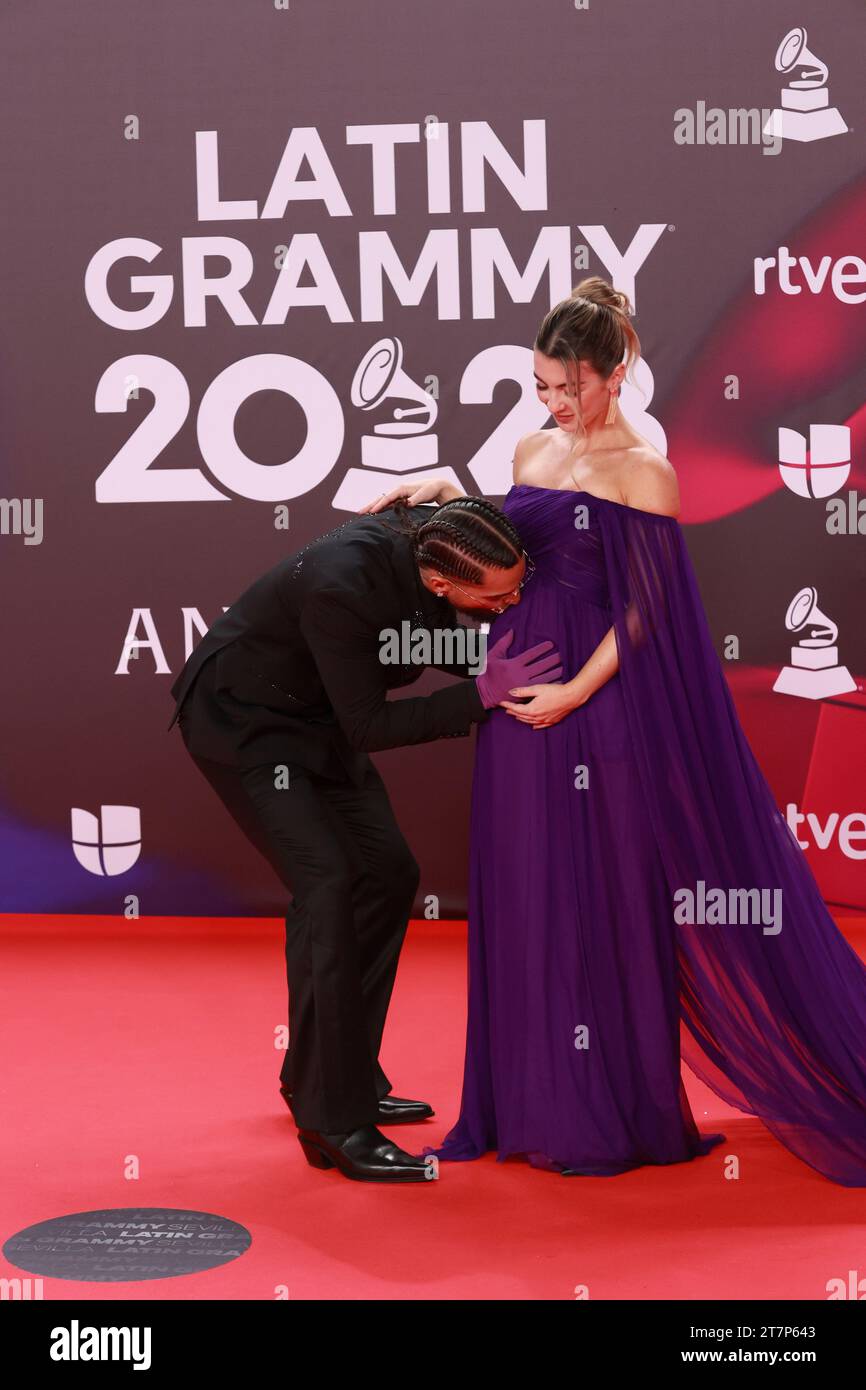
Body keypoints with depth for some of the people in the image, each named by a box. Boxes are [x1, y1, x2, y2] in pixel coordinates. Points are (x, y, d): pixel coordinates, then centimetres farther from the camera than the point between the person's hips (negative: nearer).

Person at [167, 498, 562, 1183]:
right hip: (243, 718, -9)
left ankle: (319, 1077, 22)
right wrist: (483, 695, -29)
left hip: (316, 718, 9)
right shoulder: (342, 583, -36)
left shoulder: (422, 554, -13)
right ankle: (335, 1122, -14)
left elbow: (442, 645, 9)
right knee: (327, 882, -20)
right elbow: (368, 727, -27)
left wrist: (504, 665, -7)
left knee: (389, 873, 8)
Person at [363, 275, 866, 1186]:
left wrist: (575, 693, -18)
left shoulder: (643, 473, -8)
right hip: (519, 701, 7)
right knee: (524, 903, 10)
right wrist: (447, 498, 6)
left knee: (606, 905, 0)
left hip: (600, 705, -7)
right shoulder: (532, 454, 12)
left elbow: (643, 614, -10)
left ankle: (617, 1117, 12)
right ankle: (538, 1106, 21)